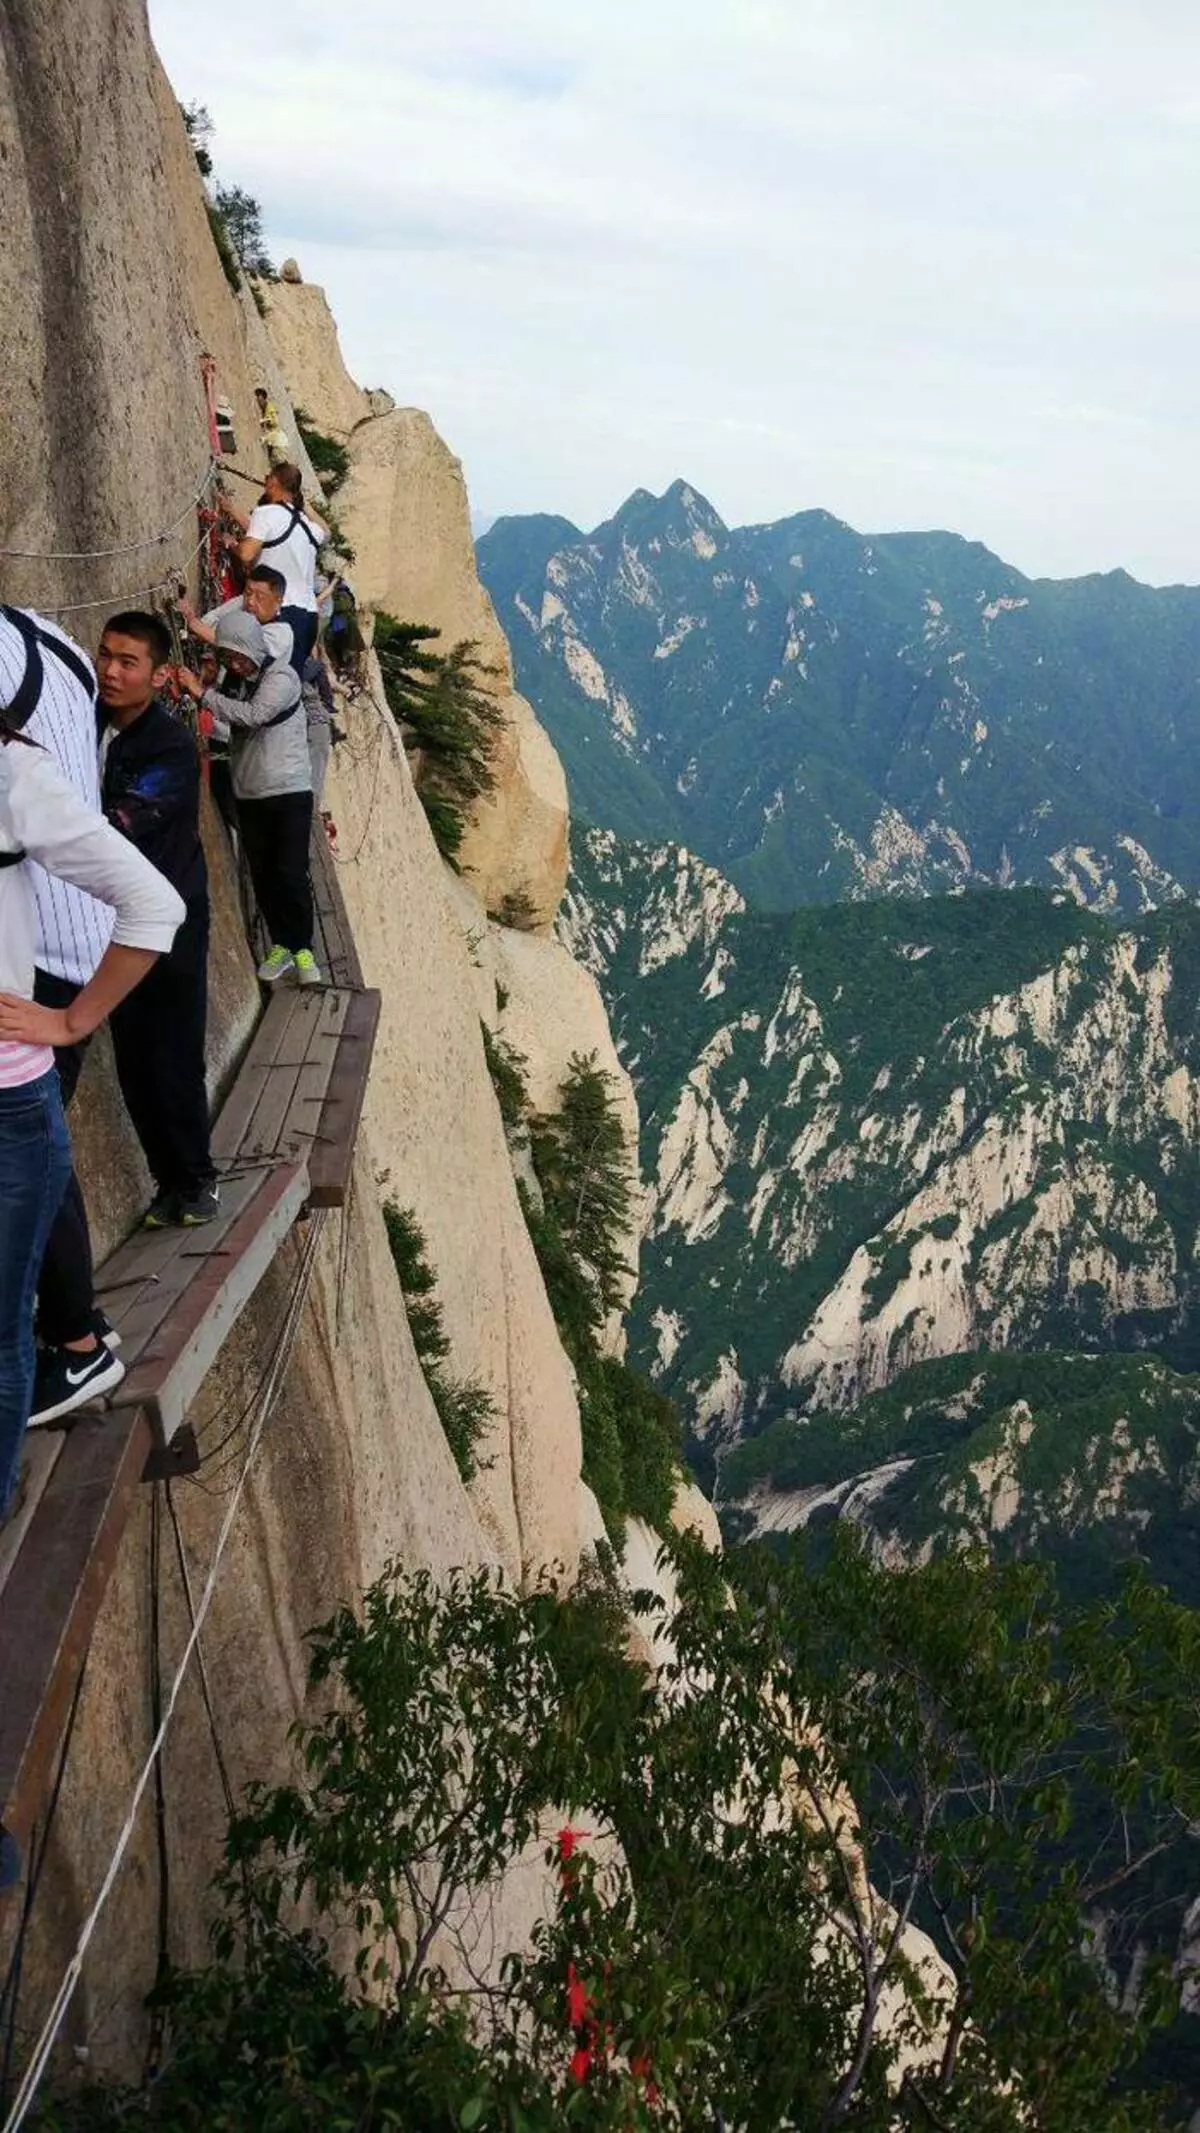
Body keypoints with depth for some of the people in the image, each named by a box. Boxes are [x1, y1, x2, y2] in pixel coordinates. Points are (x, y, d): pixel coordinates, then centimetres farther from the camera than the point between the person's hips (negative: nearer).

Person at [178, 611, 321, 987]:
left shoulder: (282, 677, -11)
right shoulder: (233, 679, 9)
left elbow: (252, 715, -26)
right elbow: (232, 726, 10)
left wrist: (203, 694, -22)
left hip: (289, 792, -6)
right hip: (248, 795, 6)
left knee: (291, 874, -7)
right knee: (263, 875, 7)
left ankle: (303, 949, 6)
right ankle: (281, 945, 19)